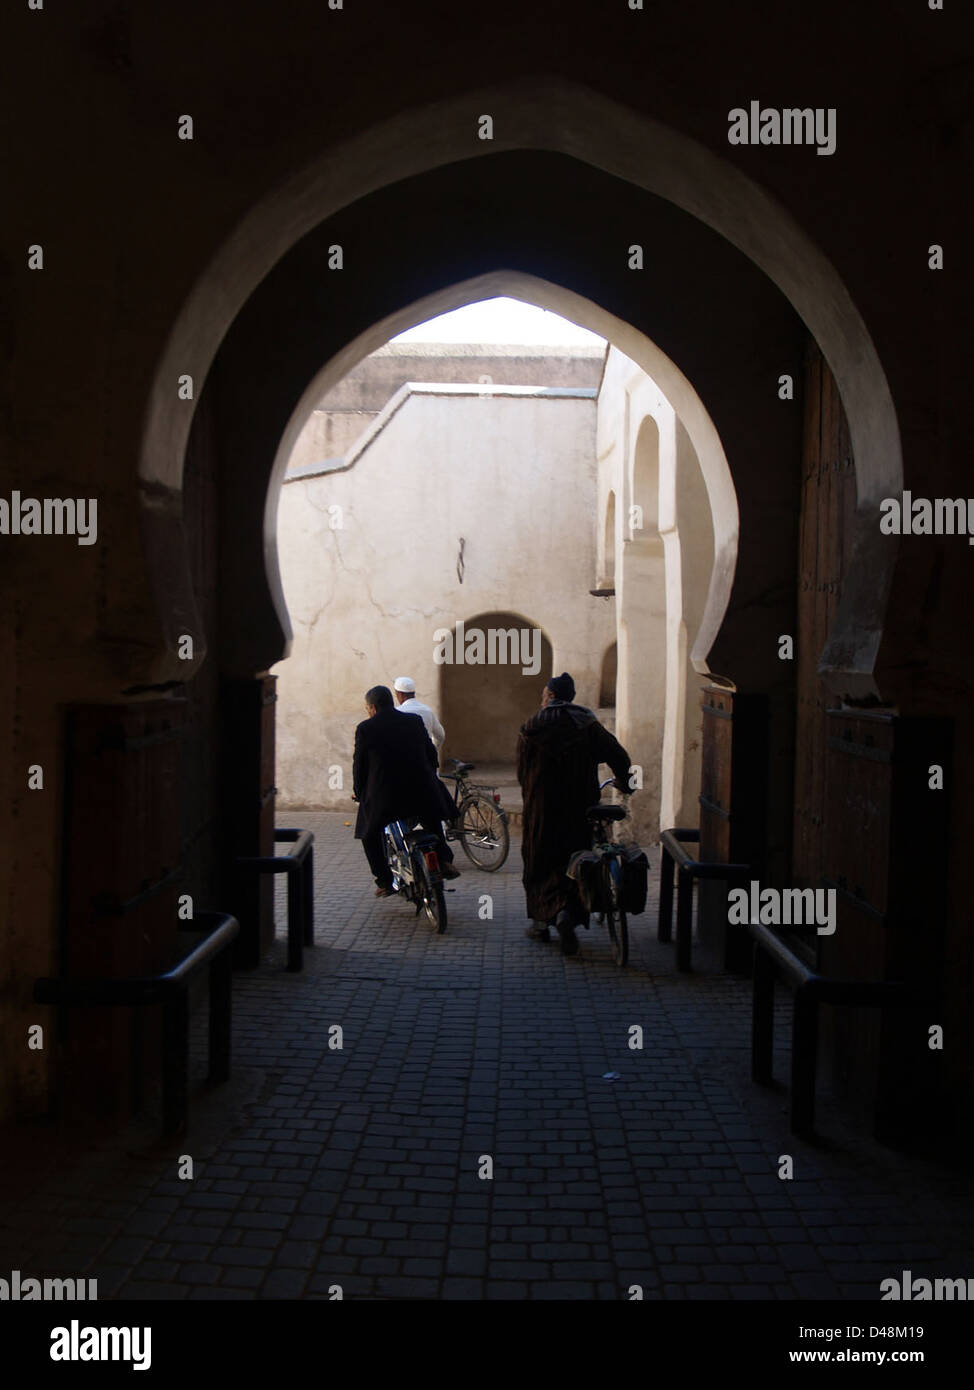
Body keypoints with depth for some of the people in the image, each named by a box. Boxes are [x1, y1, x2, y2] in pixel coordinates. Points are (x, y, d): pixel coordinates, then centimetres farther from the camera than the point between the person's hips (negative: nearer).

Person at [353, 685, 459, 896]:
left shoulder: (365, 729, -3)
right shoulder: (415, 721, 6)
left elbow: (359, 764, 3)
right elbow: (431, 754, 12)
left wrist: (358, 791, 19)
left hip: (383, 796, -3)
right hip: (421, 791, 3)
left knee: (370, 835, 19)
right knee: (433, 823, 31)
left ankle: (385, 881, 13)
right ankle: (444, 861, 16)